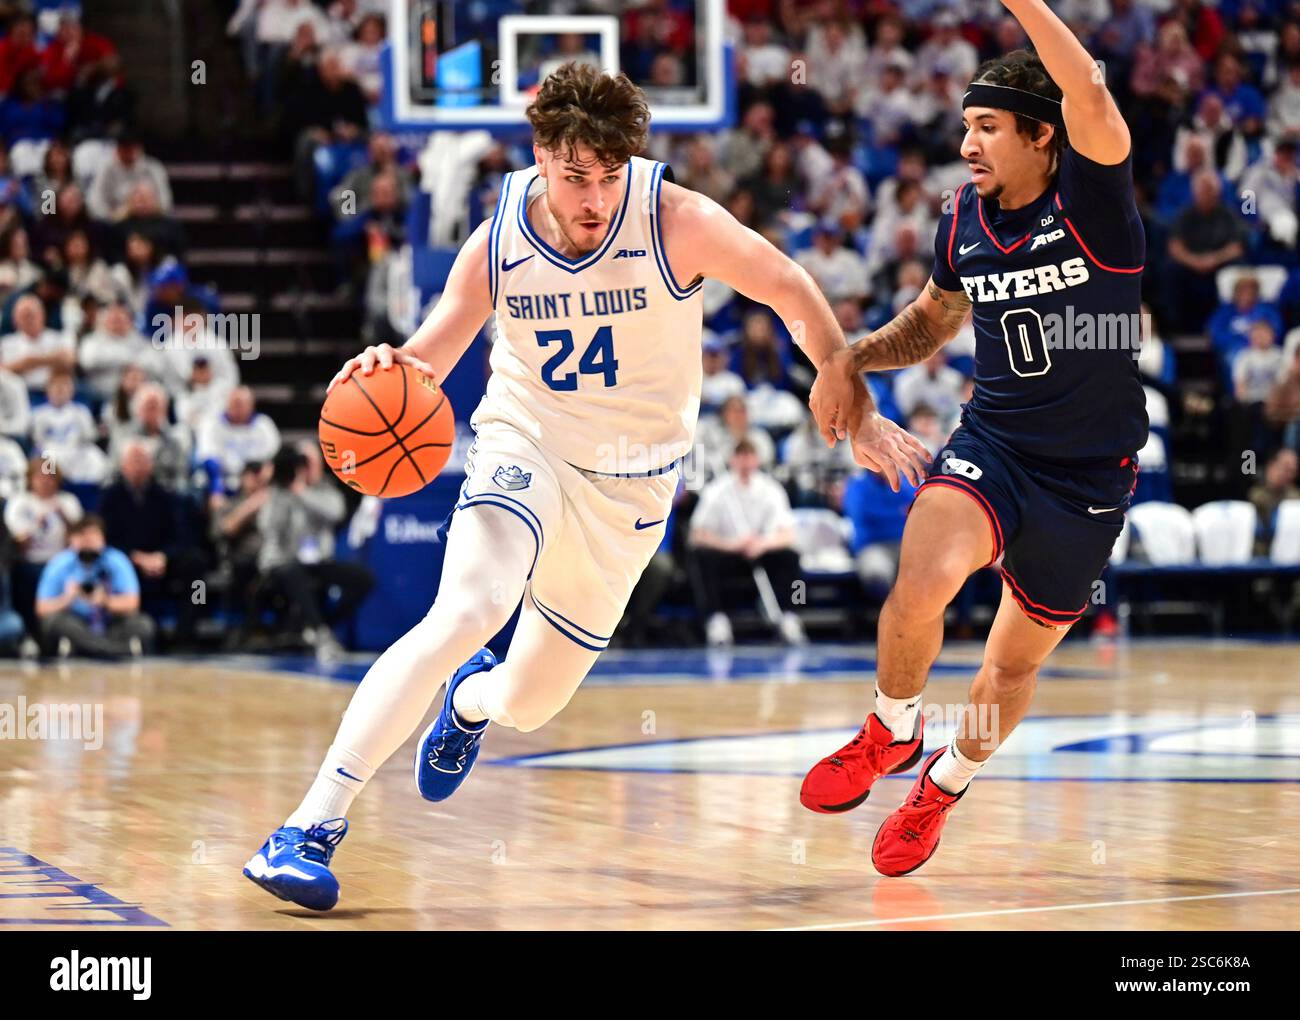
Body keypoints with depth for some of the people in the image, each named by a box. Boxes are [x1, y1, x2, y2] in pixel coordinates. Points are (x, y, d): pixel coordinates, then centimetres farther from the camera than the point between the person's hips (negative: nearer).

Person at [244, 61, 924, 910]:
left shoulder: (677, 221, -20)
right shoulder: (498, 242, -14)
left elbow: (792, 292, -7)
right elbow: (427, 360, -7)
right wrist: (386, 370, -31)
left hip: (628, 480, 1)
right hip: (524, 444, -1)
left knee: (529, 703, 11)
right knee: (469, 610, -32)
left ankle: (470, 699, 54)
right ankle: (313, 824, -30)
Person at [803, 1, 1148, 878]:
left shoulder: (1093, 198, -15)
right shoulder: (965, 219, 0)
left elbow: (1090, 97, -37)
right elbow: (932, 322, 19)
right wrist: (853, 358, 2)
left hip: (1091, 470, -2)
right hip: (991, 443, 2)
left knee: (1018, 659, 12)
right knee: (920, 585, -27)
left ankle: (944, 787, 39)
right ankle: (894, 731, 2)